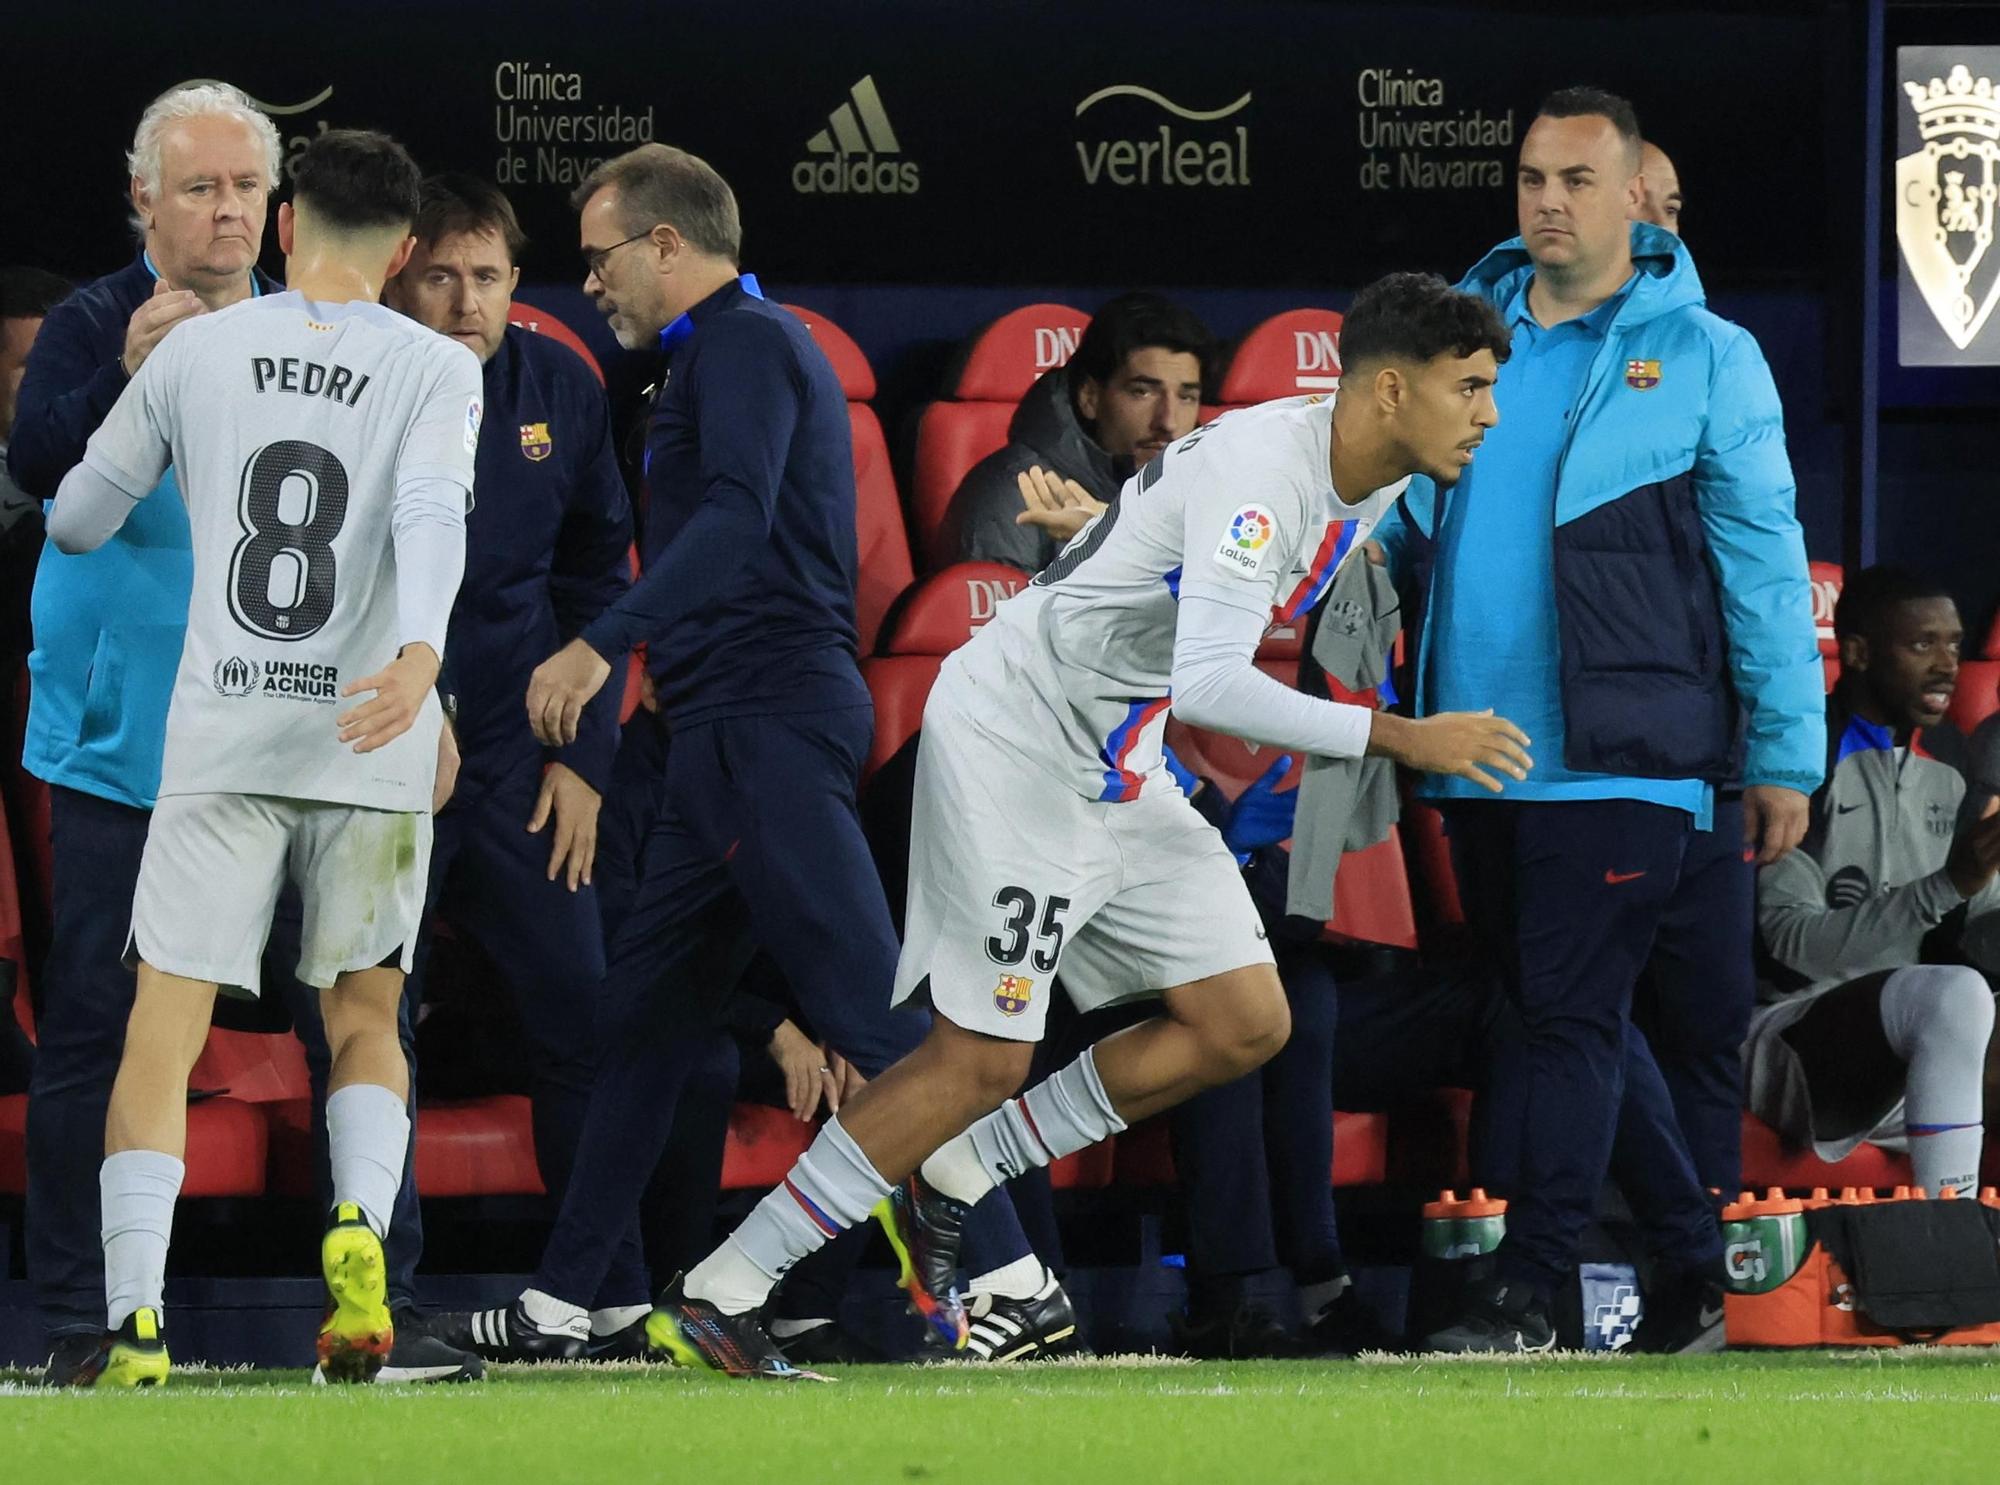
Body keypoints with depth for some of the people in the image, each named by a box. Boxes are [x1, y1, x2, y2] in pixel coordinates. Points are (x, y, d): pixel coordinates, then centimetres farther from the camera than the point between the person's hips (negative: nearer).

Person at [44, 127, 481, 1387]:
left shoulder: (196, 351, 7)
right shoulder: (435, 369, 2)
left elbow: (77, 522, 15)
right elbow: (432, 514, -17)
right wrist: (419, 657, -31)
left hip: (220, 744, 0)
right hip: (373, 747, 0)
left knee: (164, 1033, 2)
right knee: (364, 1021, 16)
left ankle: (135, 1320, -13)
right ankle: (360, 1223, -12)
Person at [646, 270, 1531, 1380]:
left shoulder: (1372, 480, 2)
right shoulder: (1259, 470, -27)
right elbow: (1207, 682, -38)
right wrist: (1400, 739, -36)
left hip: (1120, 771, 9)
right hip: (1013, 735, -9)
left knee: (1245, 1025, 2)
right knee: (982, 1060, -10)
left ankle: (946, 1180, 12)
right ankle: (714, 1295, -3)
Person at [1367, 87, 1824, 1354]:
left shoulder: (1702, 357, -1)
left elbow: (1763, 568, -2)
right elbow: (1397, 517, 22)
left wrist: (1785, 752, -5)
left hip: (1618, 761, -6)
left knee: (1573, 1019, -6)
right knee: (1580, 1018, 12)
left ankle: (1529, 1293, -2)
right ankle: (1697, 1257, 23)